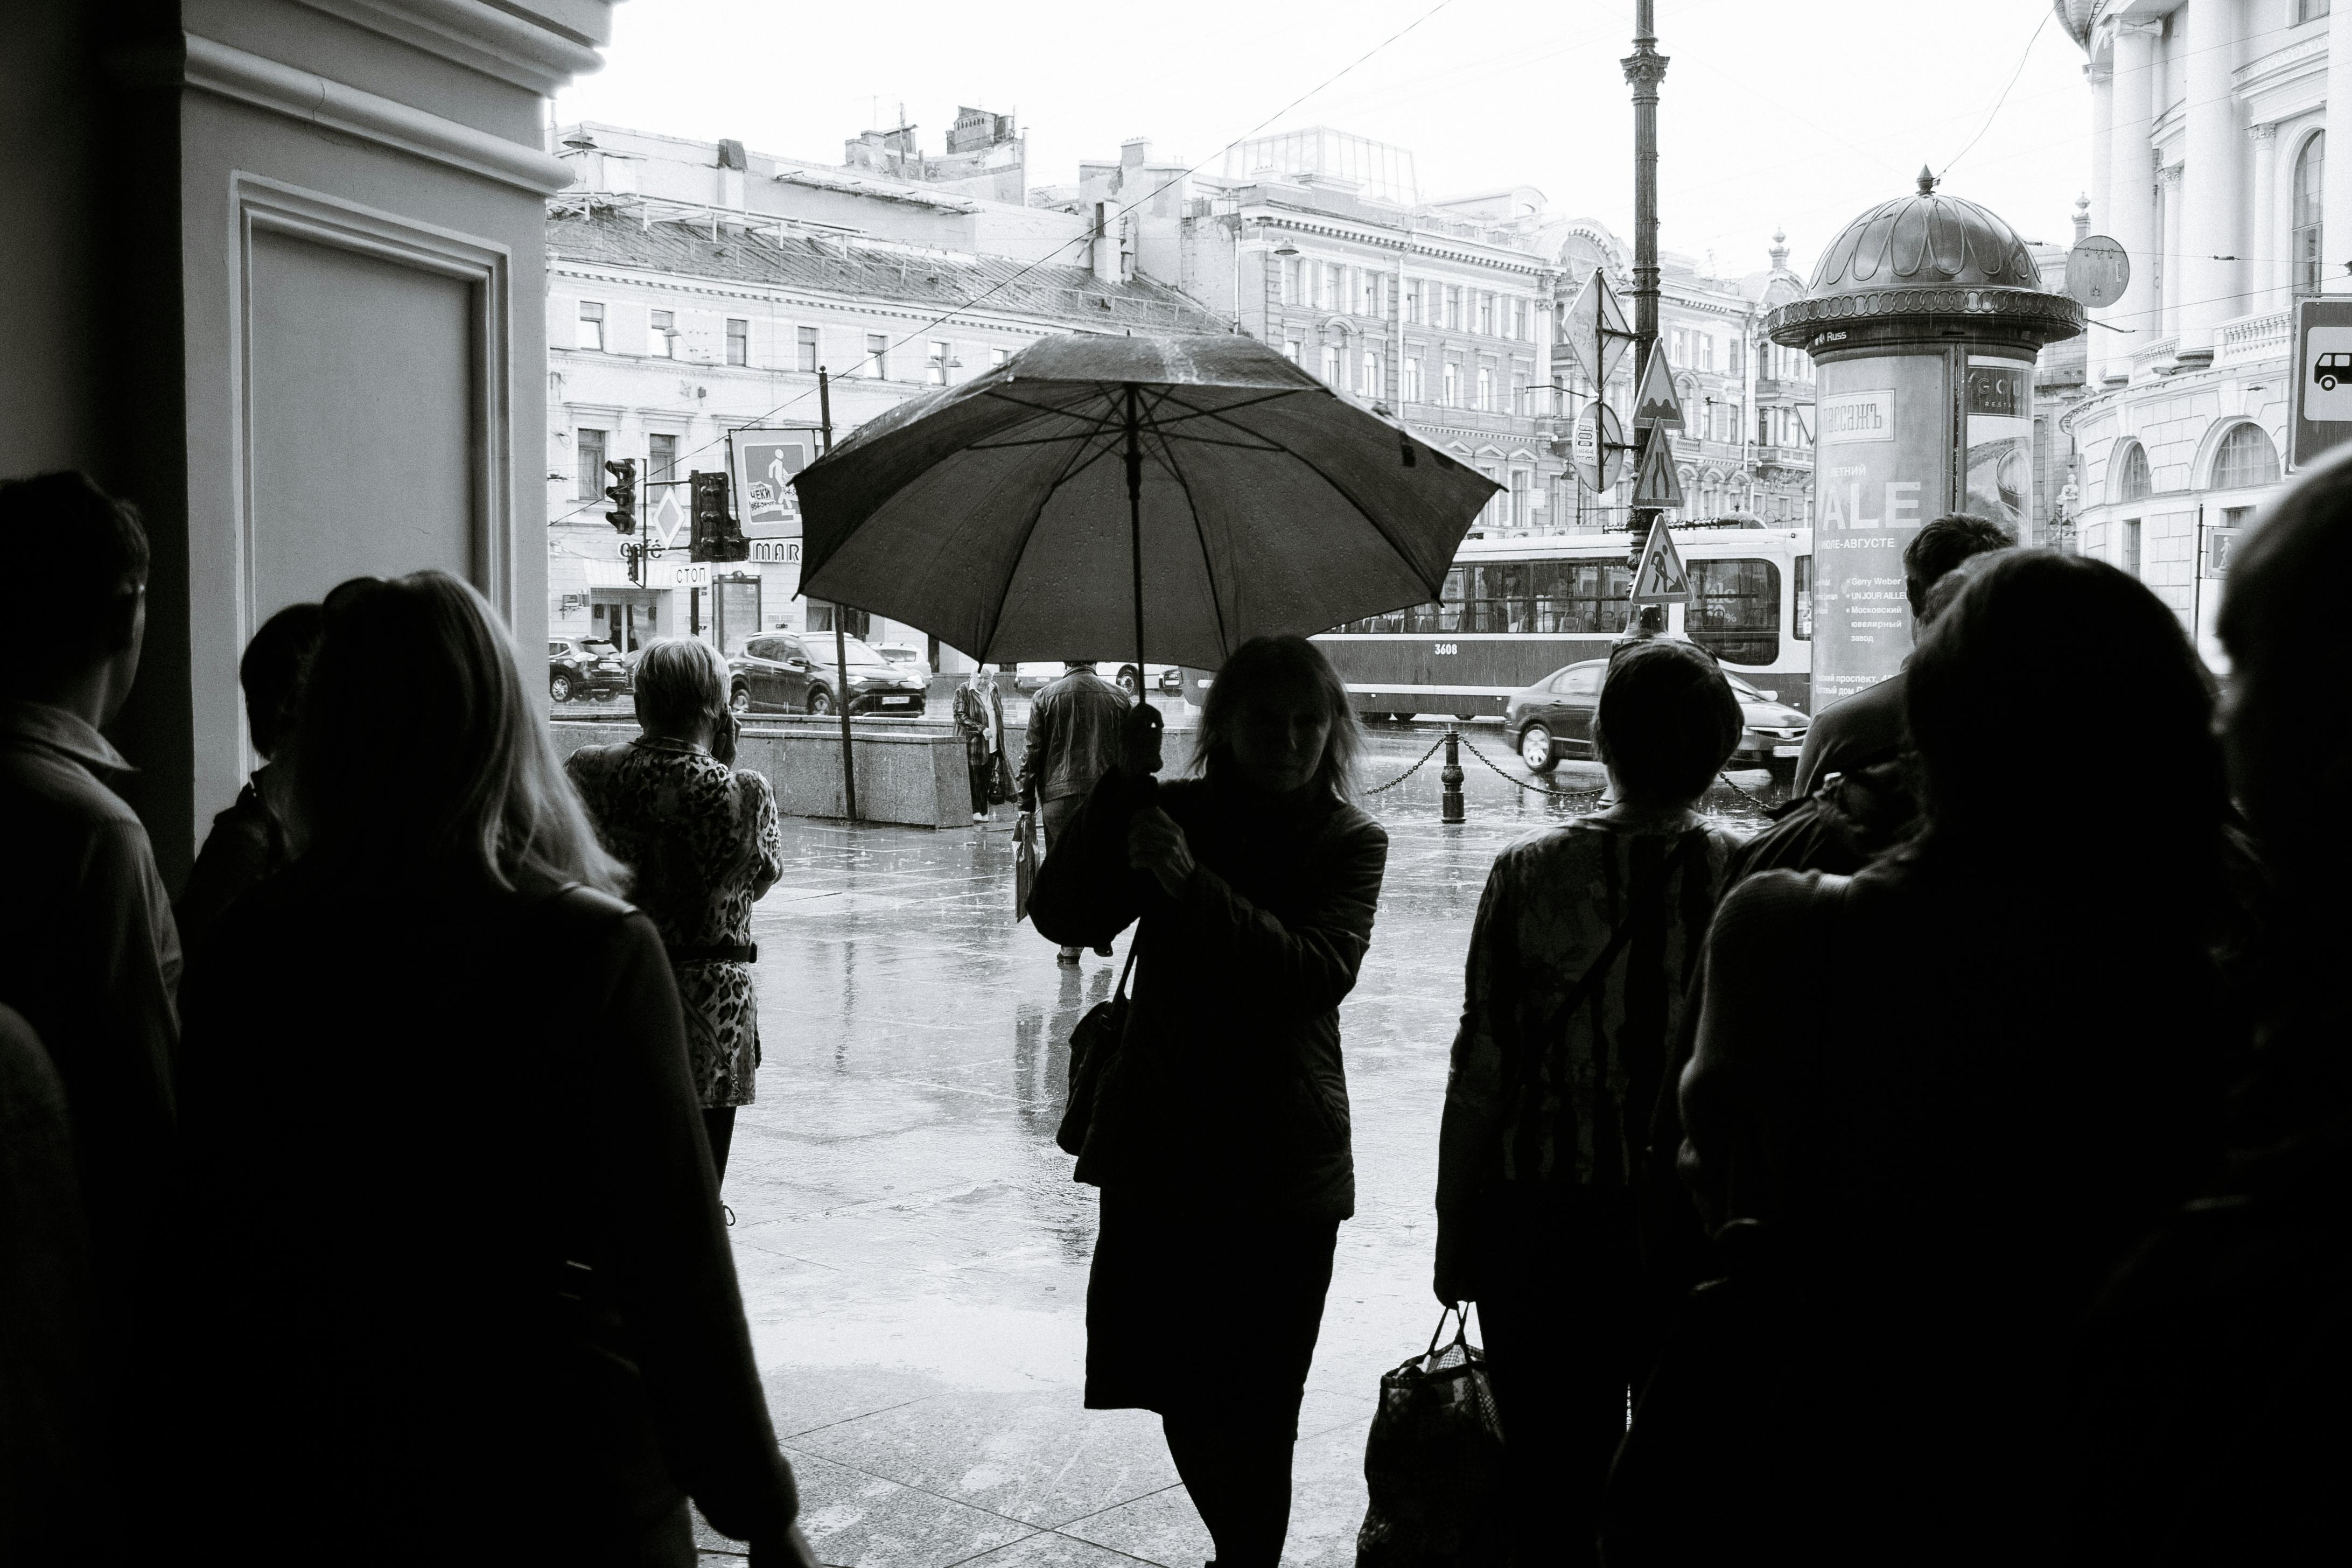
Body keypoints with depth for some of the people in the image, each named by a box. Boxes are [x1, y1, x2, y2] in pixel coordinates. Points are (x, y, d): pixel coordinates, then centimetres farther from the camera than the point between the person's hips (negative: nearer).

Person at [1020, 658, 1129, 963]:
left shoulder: (1046, 697, -1)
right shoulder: (1119, 697, 5)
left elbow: (1032, 753, 0)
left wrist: (1027, 802, 5)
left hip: (1059, 795, -2)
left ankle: (1071, 944, 4)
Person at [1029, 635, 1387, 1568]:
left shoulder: (1350, 844, -3)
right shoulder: (1172, 816, 3)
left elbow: (1319, 972, -21)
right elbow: (1064, 915, -10)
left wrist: (1192, 884, -29)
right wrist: (1121, 785, -20)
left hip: (1283, 1166, -3)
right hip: (1159, 1148, 3)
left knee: (1253, 1409, -1)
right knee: (1182, 1393, 14)